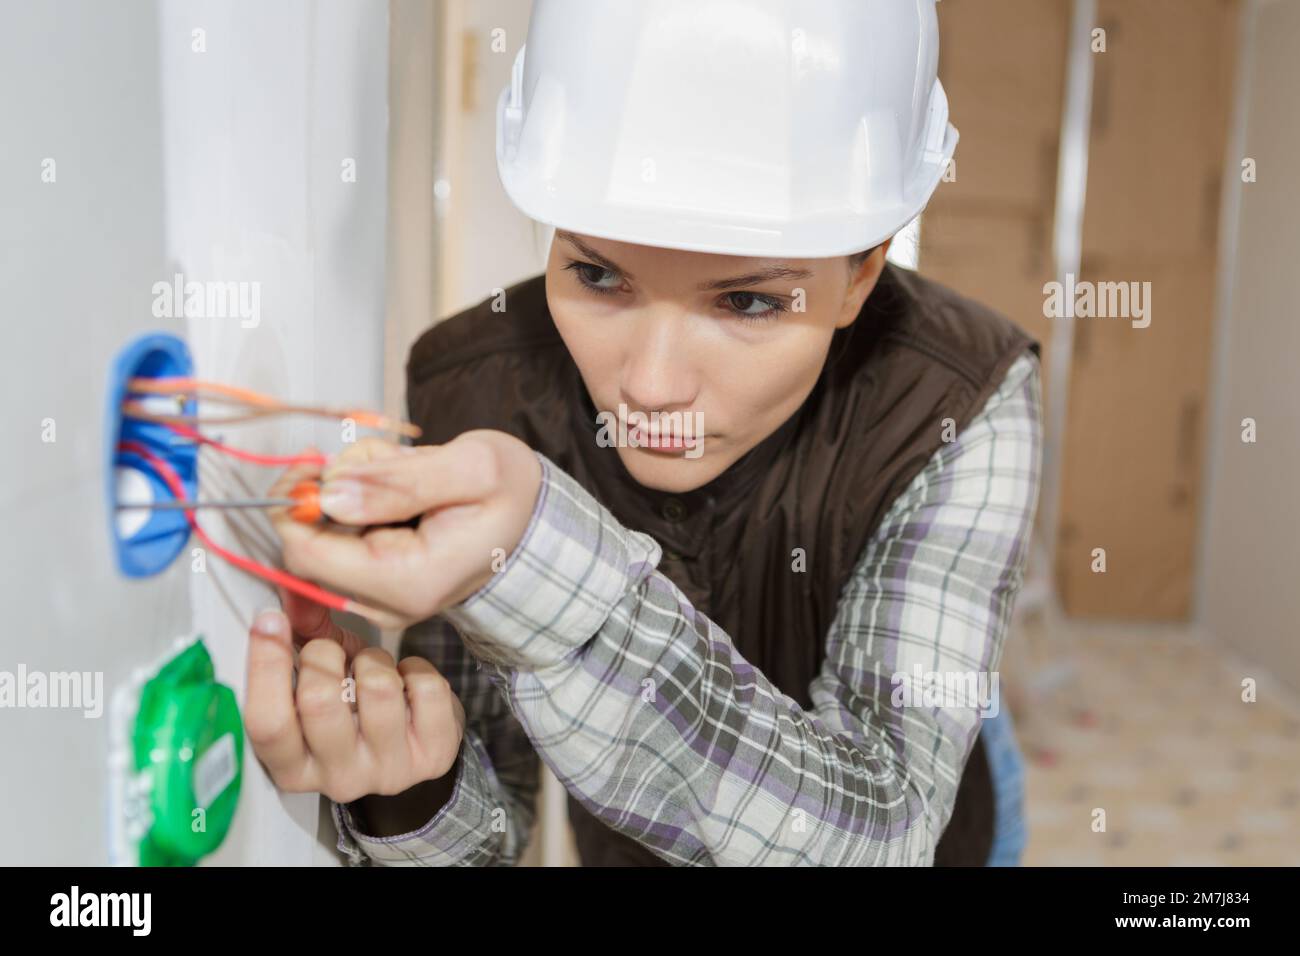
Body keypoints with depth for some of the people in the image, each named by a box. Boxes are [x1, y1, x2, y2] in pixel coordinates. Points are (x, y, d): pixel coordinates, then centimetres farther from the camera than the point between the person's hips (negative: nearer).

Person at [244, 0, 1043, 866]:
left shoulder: (962, 408, -29)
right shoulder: (471, 392, -24)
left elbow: (880, 836, -36)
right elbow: (488, 818, -17)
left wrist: (538, 570, -47)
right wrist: (408, 796, -39)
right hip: (621, 846, 2)